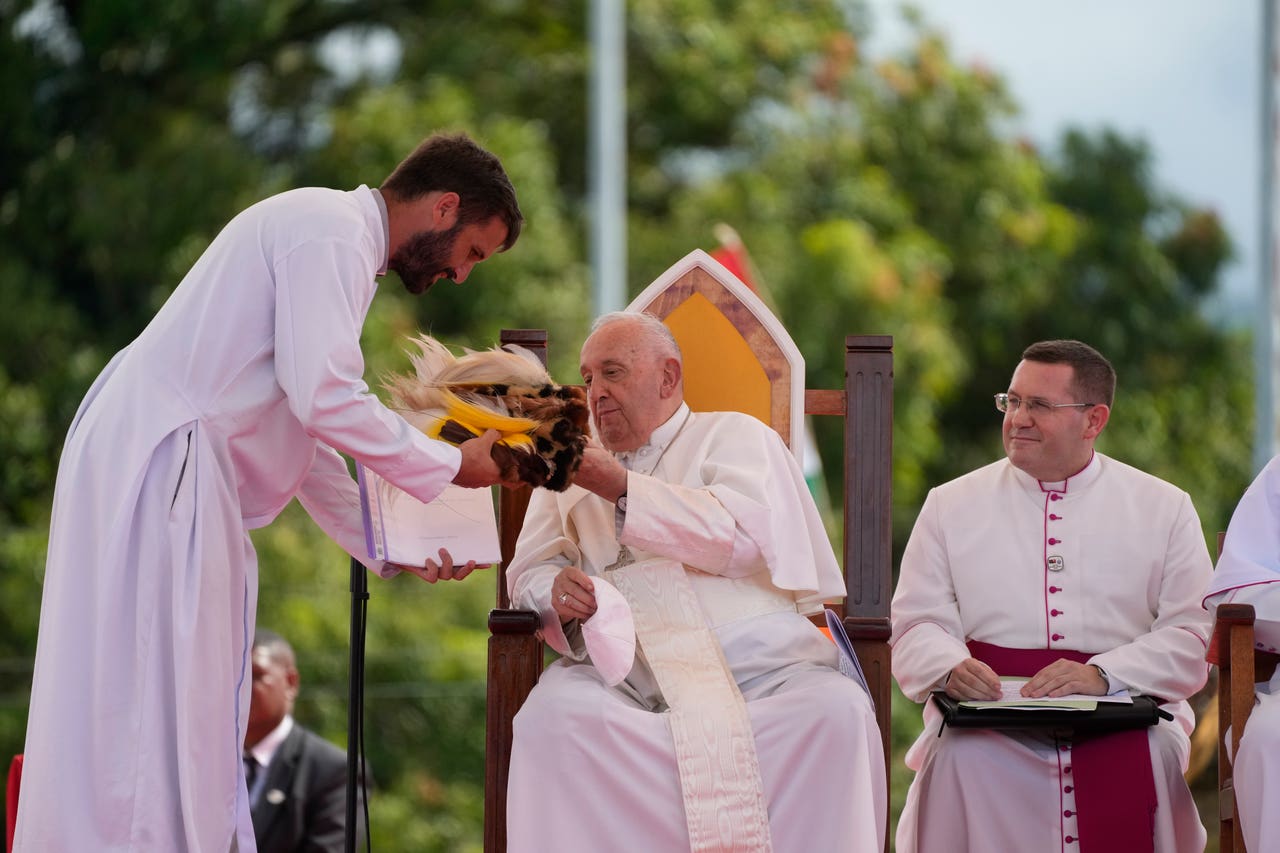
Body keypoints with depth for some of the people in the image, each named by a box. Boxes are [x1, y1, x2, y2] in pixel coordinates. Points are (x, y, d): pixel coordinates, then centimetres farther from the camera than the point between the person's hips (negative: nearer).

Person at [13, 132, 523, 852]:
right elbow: (324, 399, -20)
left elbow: (305, 430, 24)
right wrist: (448, 465, -8)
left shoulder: (340, 242, 22)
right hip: (157, 469, -10)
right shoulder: (332, 231, -10)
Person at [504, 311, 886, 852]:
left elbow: (743, 536, -3)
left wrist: (623, 490, -5)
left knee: (837, 710, -32)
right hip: (627, 680, 2)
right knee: (551, 715, -32)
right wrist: (556, 592, -9)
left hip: (756, 665, -1)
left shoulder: (734, 436, 17)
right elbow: (530, 570, 16)